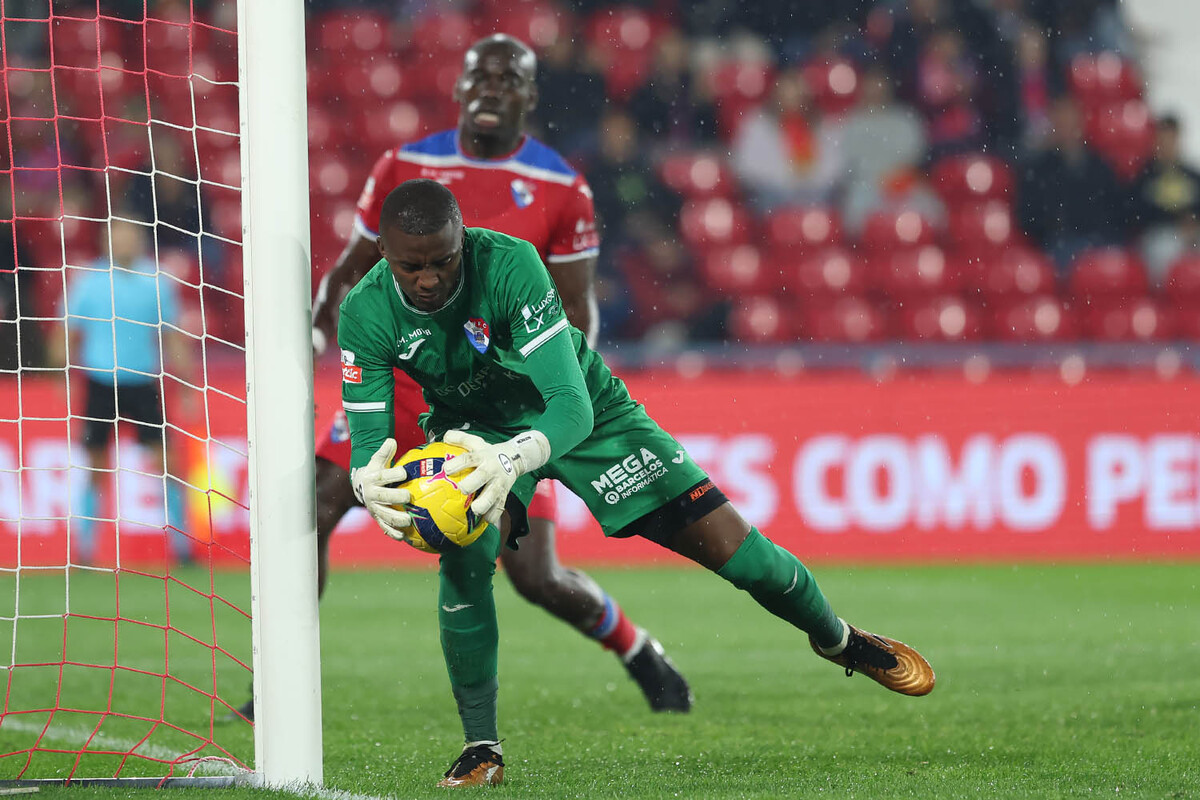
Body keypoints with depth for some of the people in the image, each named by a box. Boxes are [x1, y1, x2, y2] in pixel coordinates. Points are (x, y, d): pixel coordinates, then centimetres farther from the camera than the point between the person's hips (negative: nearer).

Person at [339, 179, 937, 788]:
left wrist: (512, 458, -62)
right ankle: (481, 747, -12)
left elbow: (571, 406, -40)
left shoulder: (509, 265, -36)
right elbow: (366, 438, -21)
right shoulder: (365, 314, -26)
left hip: (578, 412, -1)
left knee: (725, 539, -2)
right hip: (473, 429, 1)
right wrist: (369, 483, -47)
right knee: (464, 557, -29)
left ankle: (839, 640, 29)